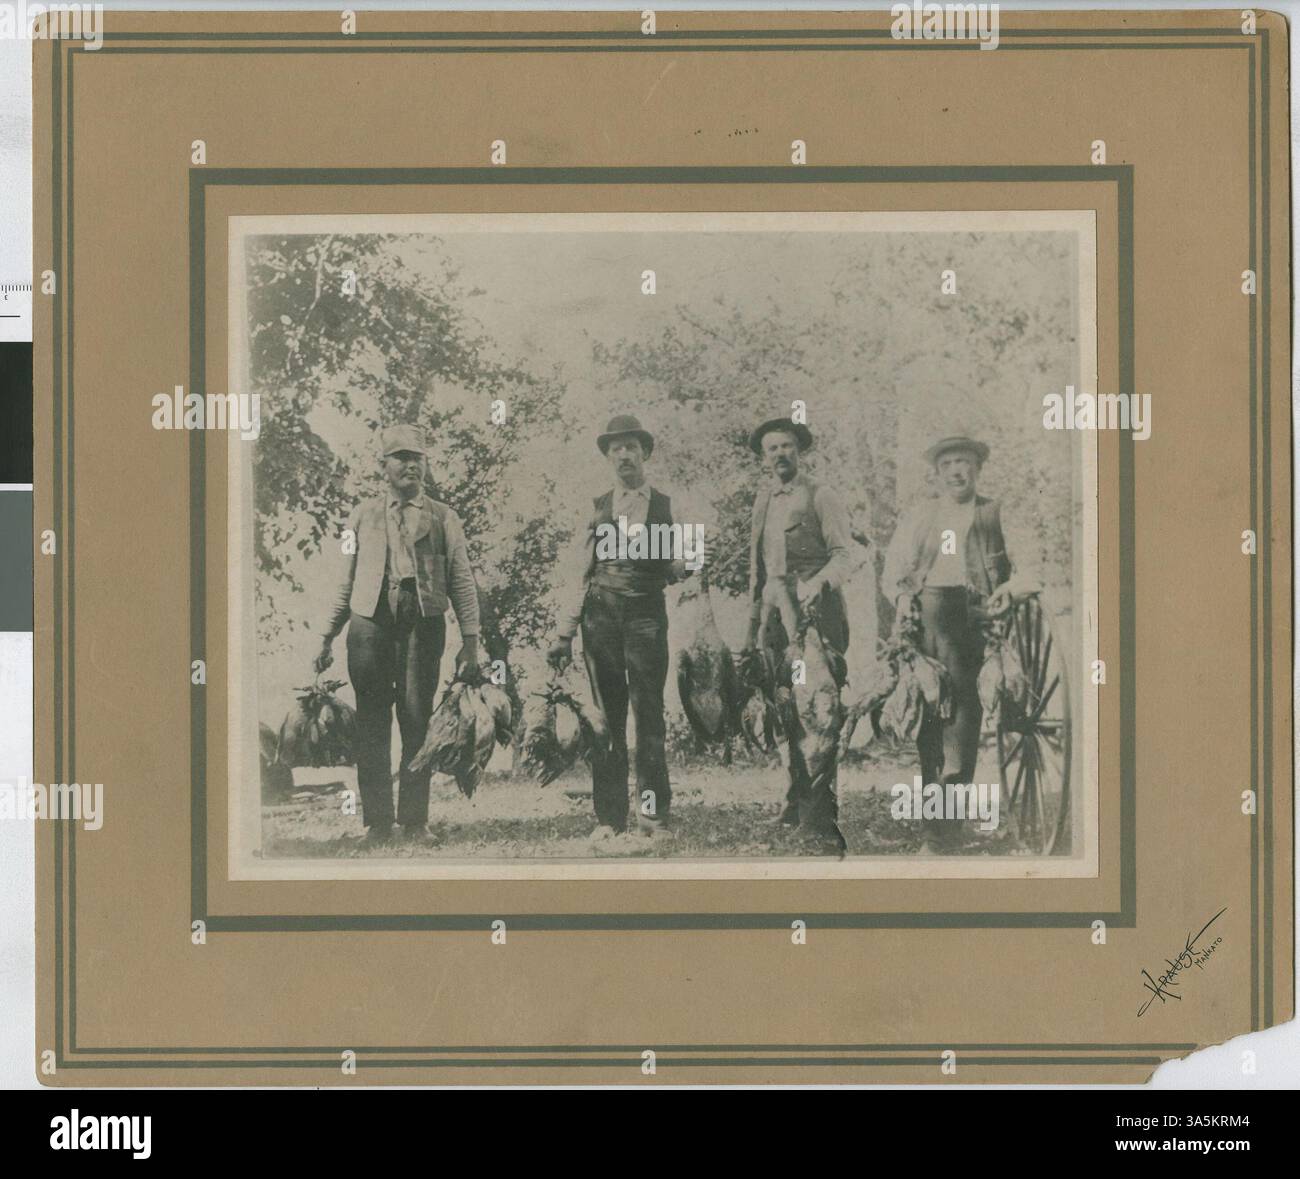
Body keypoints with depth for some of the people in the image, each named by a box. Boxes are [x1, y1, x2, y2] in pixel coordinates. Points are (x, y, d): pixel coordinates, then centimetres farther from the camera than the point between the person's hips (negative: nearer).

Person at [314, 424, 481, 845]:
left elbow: (463, 582, 6)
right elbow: (346, 579, 15)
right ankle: (376, 822, 7)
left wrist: (470, 642, -1)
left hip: (422, 624, -1)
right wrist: (327, 637, 10)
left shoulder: (443, 519, 9)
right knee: (372, 725, 1)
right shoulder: (364, 515, 14)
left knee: (417, 723, 1)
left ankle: (415, 821, 8)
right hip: (370, 622, 1)